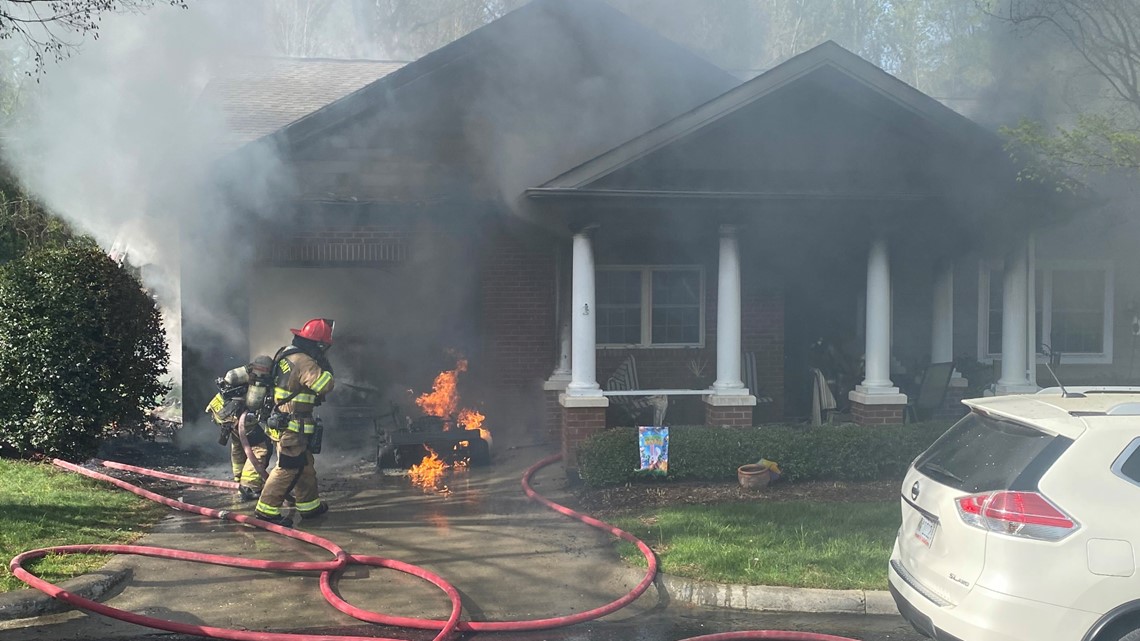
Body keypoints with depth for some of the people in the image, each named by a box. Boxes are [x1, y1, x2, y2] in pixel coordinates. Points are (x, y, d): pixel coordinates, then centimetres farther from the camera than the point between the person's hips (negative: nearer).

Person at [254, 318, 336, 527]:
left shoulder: (286, 353, 7)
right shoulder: (304, 362, -23)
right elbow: (326, 385, -24)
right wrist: (323, 363, -10)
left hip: (282, 421, 10)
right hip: (292, 426, -10)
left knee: (304, 465, 18)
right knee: (288, 468, -4)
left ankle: (309, 505, 28)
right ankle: (266, 509, 1)